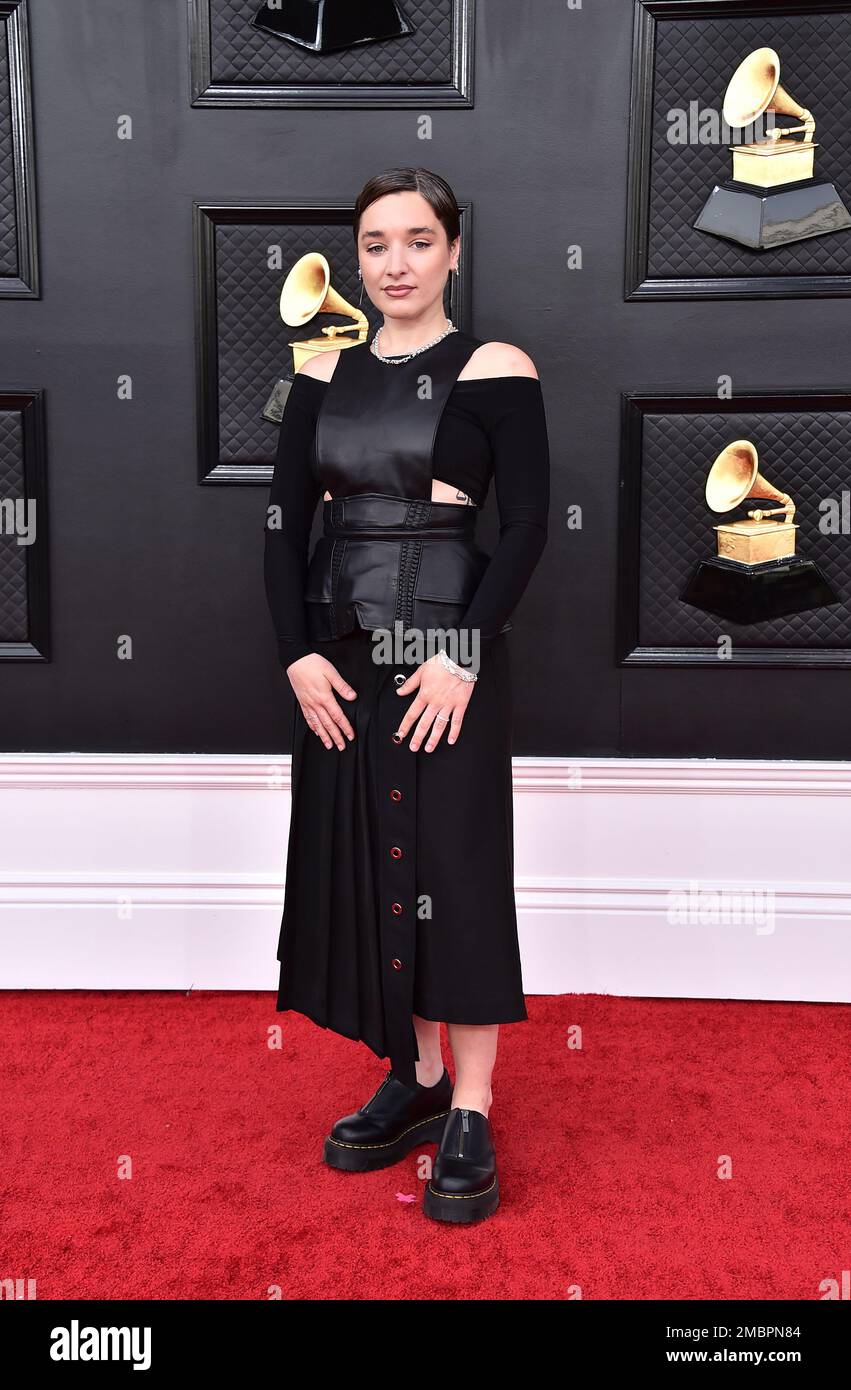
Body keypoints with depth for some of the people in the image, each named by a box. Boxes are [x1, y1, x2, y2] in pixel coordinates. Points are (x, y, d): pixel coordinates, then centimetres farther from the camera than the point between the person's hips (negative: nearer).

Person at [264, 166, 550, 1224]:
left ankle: (470, 1116, 11)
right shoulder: (323, 376, 10)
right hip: (339, 655, 5)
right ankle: (416, 1078, 25)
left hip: (448, 650, -4)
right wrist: (298, 654, -5)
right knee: (360, 861, 8)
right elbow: (284, 523, 7)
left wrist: (463, 659, -16)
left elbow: (526, 525, -7)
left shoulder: (495, 371, -2)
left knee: (453, 866, -1)